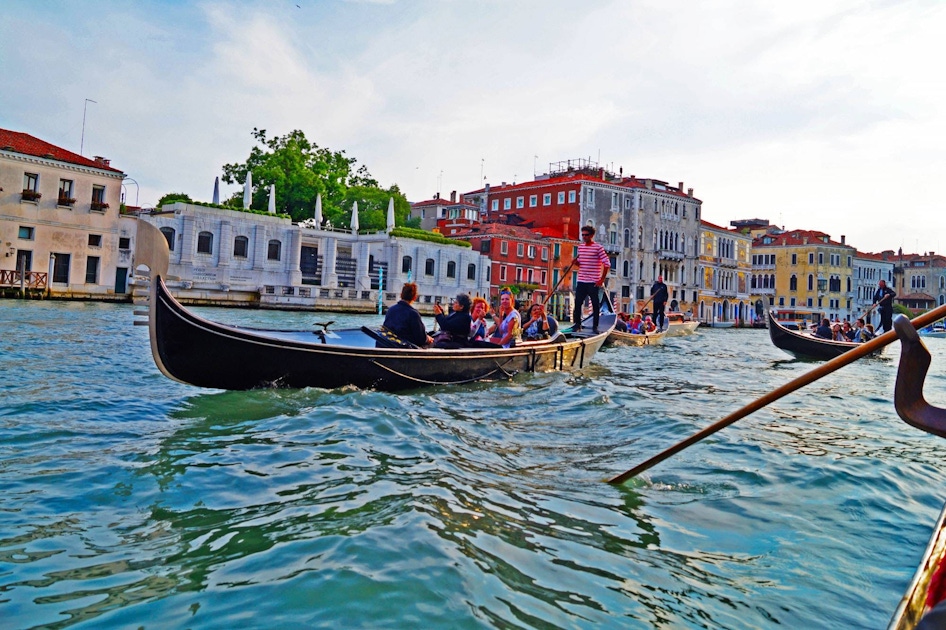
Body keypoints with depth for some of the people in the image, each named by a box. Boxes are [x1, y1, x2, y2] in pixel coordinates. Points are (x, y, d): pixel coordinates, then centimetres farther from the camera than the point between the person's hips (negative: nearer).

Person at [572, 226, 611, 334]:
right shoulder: (580, 247, 10)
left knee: (596, 305, 2)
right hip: (581, 281, 5)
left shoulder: (598, 248, -7)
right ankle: (577, 324, 17)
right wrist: (576, 262, -4)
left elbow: (607, 264, -8)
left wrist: (602, 280, -10)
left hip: (593, 282, -5)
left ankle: (595, 327, 11)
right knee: (577, 303, 5)